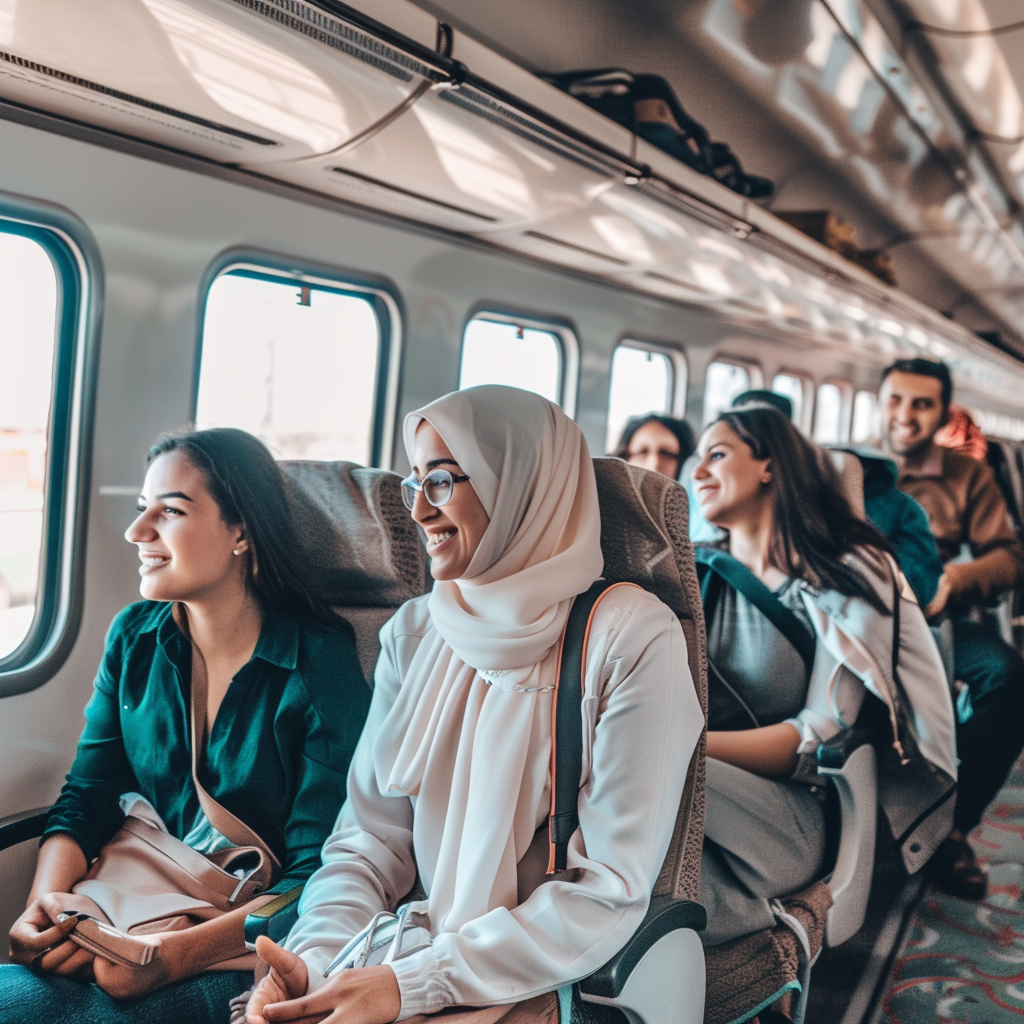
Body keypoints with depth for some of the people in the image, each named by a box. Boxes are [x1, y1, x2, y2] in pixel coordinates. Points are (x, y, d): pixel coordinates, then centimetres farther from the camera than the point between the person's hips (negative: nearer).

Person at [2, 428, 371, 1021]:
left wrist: (176, 954, -25)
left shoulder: (321, 664, -13)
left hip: (248, 947, -5)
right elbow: (87, 799, 6)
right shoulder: (134, 638, 6)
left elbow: (318, 873, -14)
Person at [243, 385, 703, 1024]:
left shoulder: (635, 638, -13)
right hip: (425, 956, 4)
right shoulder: (413, 634, 5)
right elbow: (371, 839, 4)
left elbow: (611, 892, -15)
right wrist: (316, 958, -15)